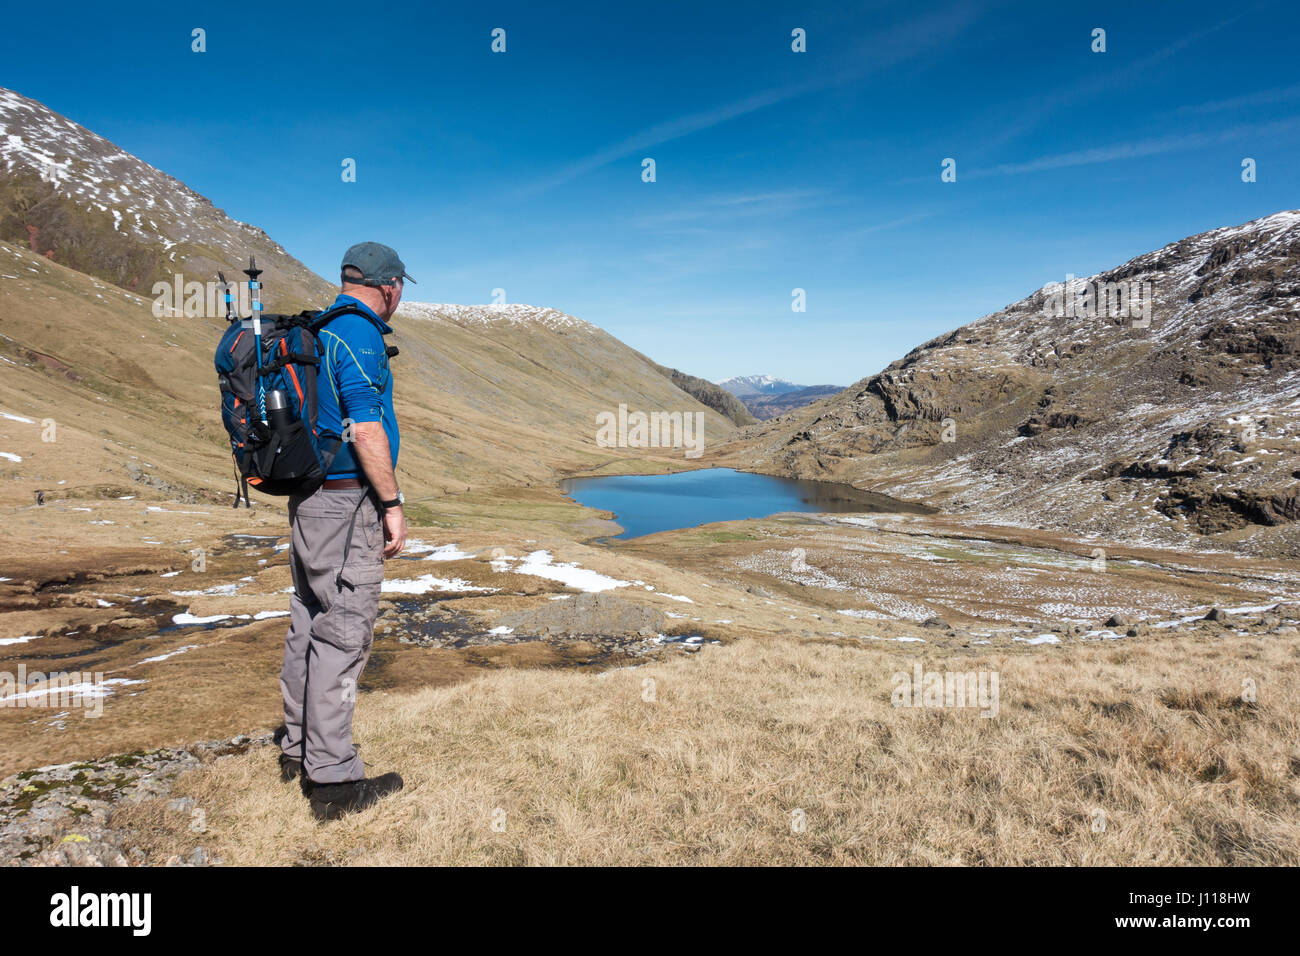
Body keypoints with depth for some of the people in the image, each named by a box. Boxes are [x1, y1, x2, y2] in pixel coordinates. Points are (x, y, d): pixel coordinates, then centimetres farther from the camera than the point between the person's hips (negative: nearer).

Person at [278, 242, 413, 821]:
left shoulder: (314, 333, 16)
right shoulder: (360, 336, -13)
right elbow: (365, 428, -21)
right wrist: (392, 505, -16)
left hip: (307, 497, 10)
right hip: (347, 500, -10)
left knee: (309, 624, 16)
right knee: (343, 633, -6)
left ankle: (299, 749, 29)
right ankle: (333, 780, 1)